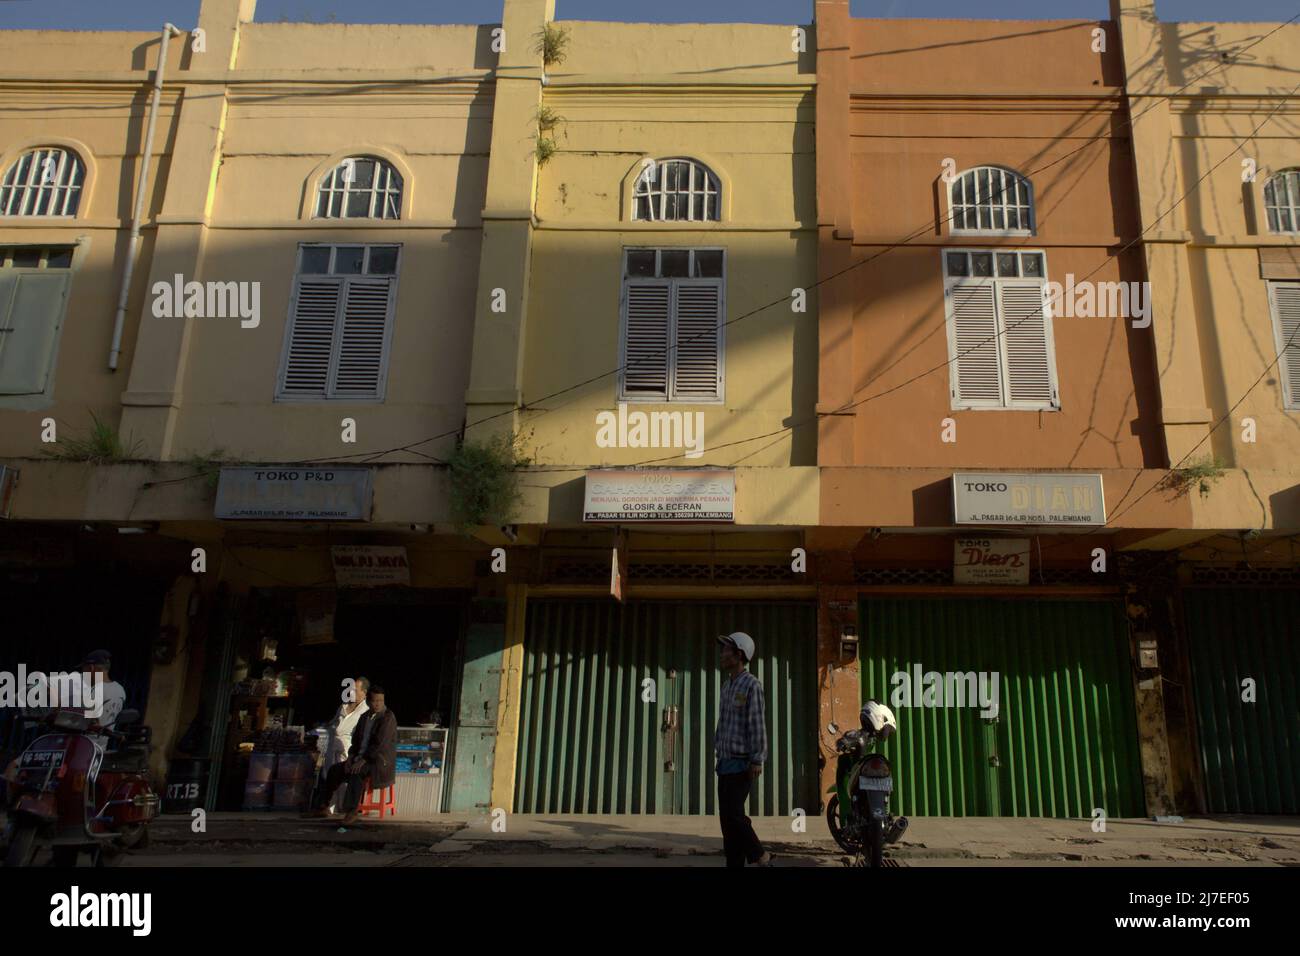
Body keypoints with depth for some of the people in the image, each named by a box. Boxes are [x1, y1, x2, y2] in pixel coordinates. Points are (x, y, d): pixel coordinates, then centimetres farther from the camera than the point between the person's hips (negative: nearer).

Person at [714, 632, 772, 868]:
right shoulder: (727, 684, 14)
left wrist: (757, 760, -18)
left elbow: (757, 724, -15)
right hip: (725, 761, 8)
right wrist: (719, 751, 15)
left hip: (741, 763, -8)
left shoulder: (751, 685, -11)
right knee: (727, 816, 8)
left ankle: (760, 856, 6)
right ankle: (735, 862, 14)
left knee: (733, 814, -11)